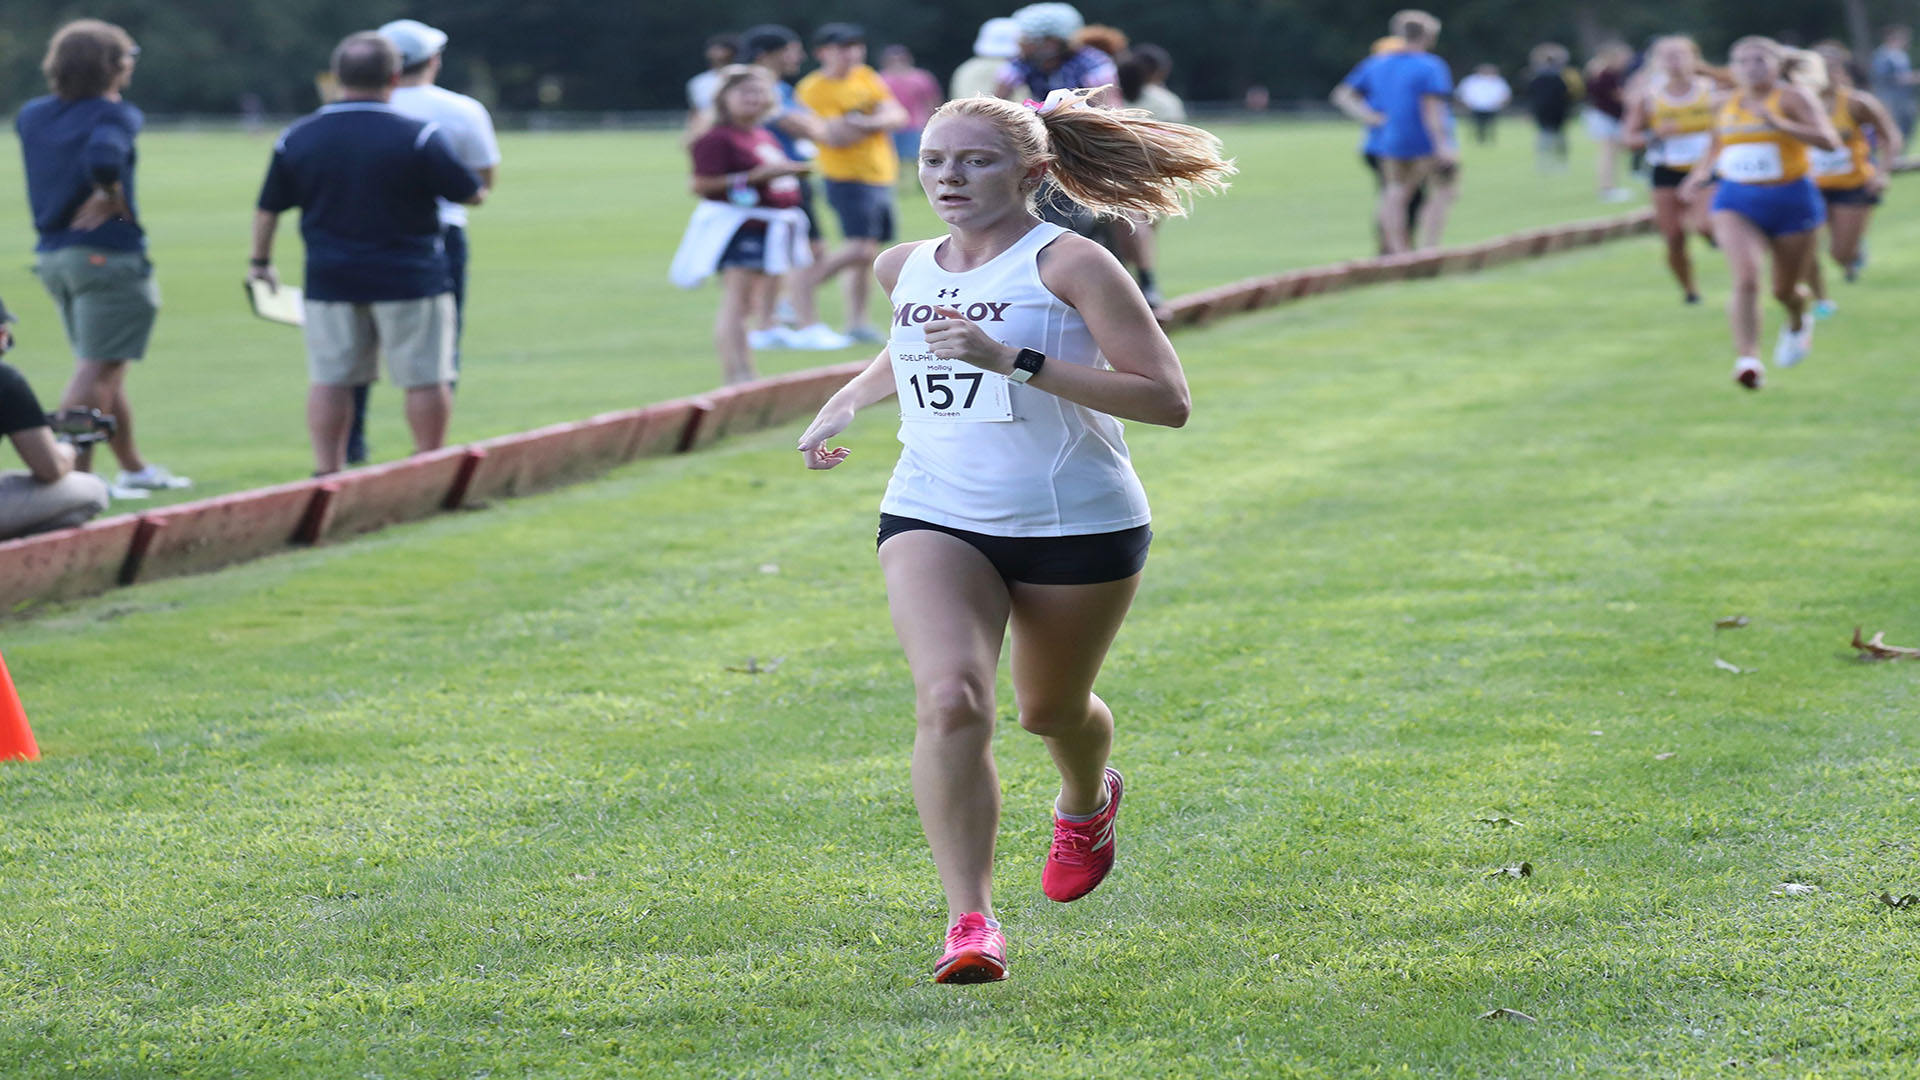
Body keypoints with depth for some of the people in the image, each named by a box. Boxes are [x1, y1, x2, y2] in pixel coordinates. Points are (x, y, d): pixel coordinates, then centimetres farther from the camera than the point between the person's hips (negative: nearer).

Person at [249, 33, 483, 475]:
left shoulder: (297, 138, 1)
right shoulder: (418, 137, -11)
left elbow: (268, 207, 9)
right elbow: (472, 193, -6)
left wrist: (260, 262, 24)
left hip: (330, 281, 3)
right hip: (410, 279, -3)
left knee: (329, 379, 8)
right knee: (426, 379, 5)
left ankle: (326, 474, 3)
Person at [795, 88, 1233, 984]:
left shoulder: (1068, 263, -13)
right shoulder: (905, 270, 6)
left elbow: (1168, 400, -21)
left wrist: (1015, 362, -27)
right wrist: (849, 399, 13)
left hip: (1077, 529, -3)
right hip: (934, 519, 3)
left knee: (1050, 709, 18)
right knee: (951, 699, -23)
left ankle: (1087, 803, 56)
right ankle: (969, 921, -22)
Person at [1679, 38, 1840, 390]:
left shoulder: (1792, 98, -8)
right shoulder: (1729, 103, 7)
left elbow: (1829, 141, -22)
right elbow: (1717, 143, 28)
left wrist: (1778, 123, -30)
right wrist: (1699, 174, 11)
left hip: (1792, 202, -2)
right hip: (1738, 203, 2)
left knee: (1784, 289, 14)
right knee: (1746, 279, -22)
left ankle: (1797, 324, 50)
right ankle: (1748, 360, -27)